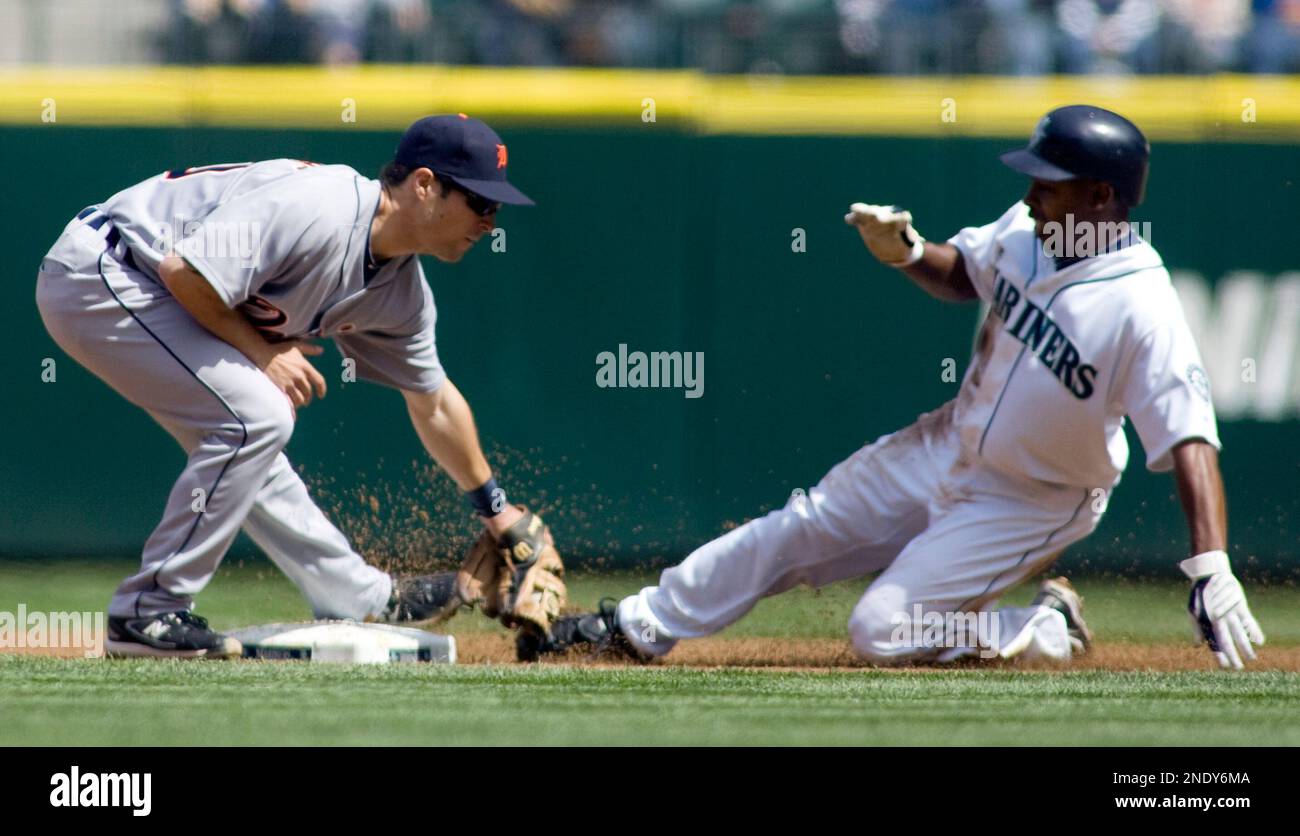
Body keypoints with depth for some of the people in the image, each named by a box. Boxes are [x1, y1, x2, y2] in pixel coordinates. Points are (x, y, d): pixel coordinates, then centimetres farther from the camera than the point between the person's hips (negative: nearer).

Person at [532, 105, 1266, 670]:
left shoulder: (1144, 312, -32)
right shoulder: (1026, 233, -10)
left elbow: (1192, 440, -38)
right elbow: (962, 275, 12)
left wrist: (1213, 571, -48)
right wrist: (903, 249, -11)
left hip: (1033, 502, -7)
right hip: (949, 445, 7)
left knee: (882, 633, -10)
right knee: (802, 529, 11)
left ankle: (1051, 632, 11)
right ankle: (641, 625, 26)